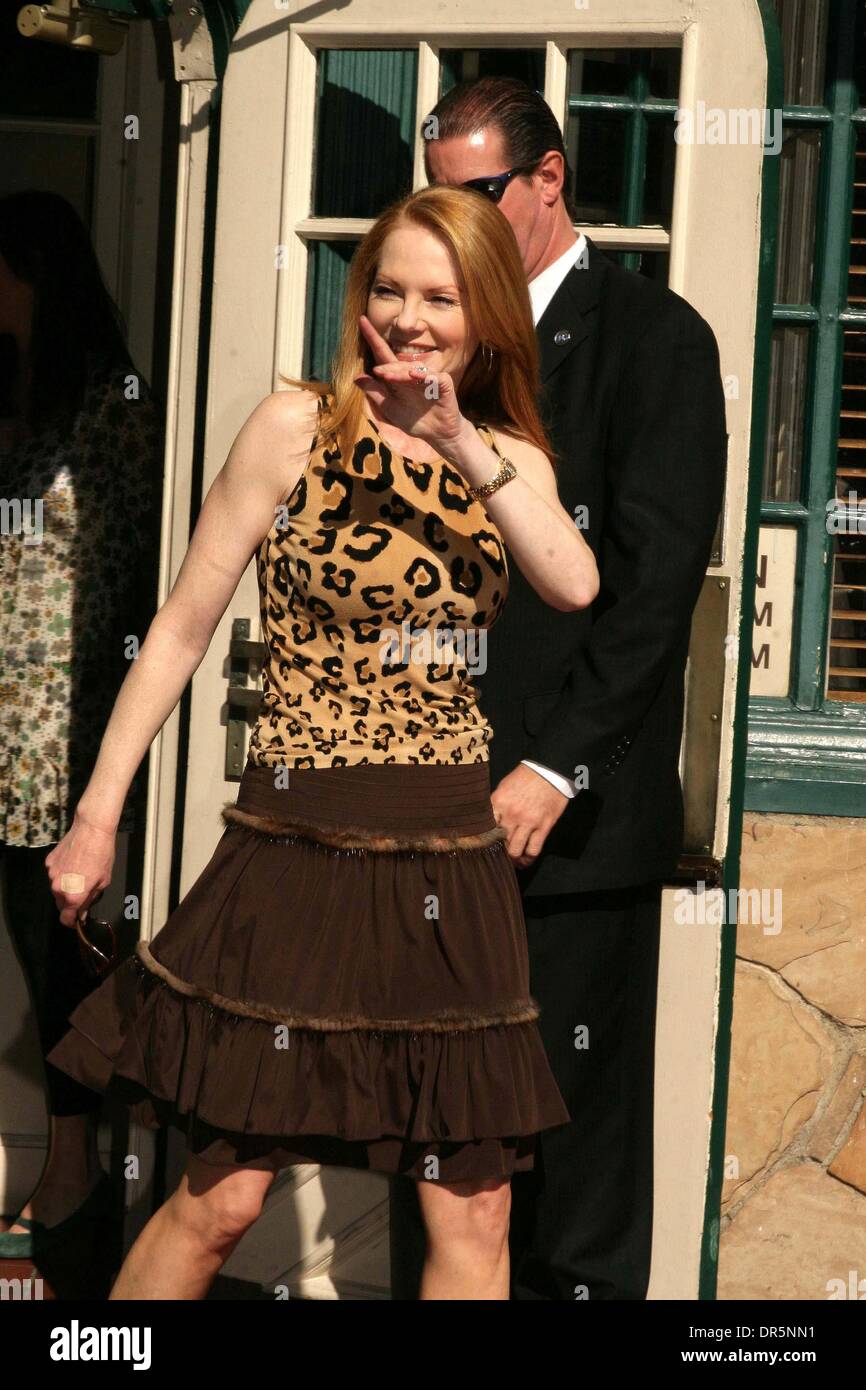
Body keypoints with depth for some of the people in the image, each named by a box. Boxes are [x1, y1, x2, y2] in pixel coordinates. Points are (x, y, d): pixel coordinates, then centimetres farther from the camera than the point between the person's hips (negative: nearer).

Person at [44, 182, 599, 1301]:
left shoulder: (510, 461, 10)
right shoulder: (297, 428, -3)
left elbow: (576, 585, -12)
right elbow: (181, 630, -2)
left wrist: (460, 443, -18)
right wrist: (97, 816, -5)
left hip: (452, 863, 4)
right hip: (301, 847, -4)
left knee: (474, 1218, 5)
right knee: (221, 1199, -3)